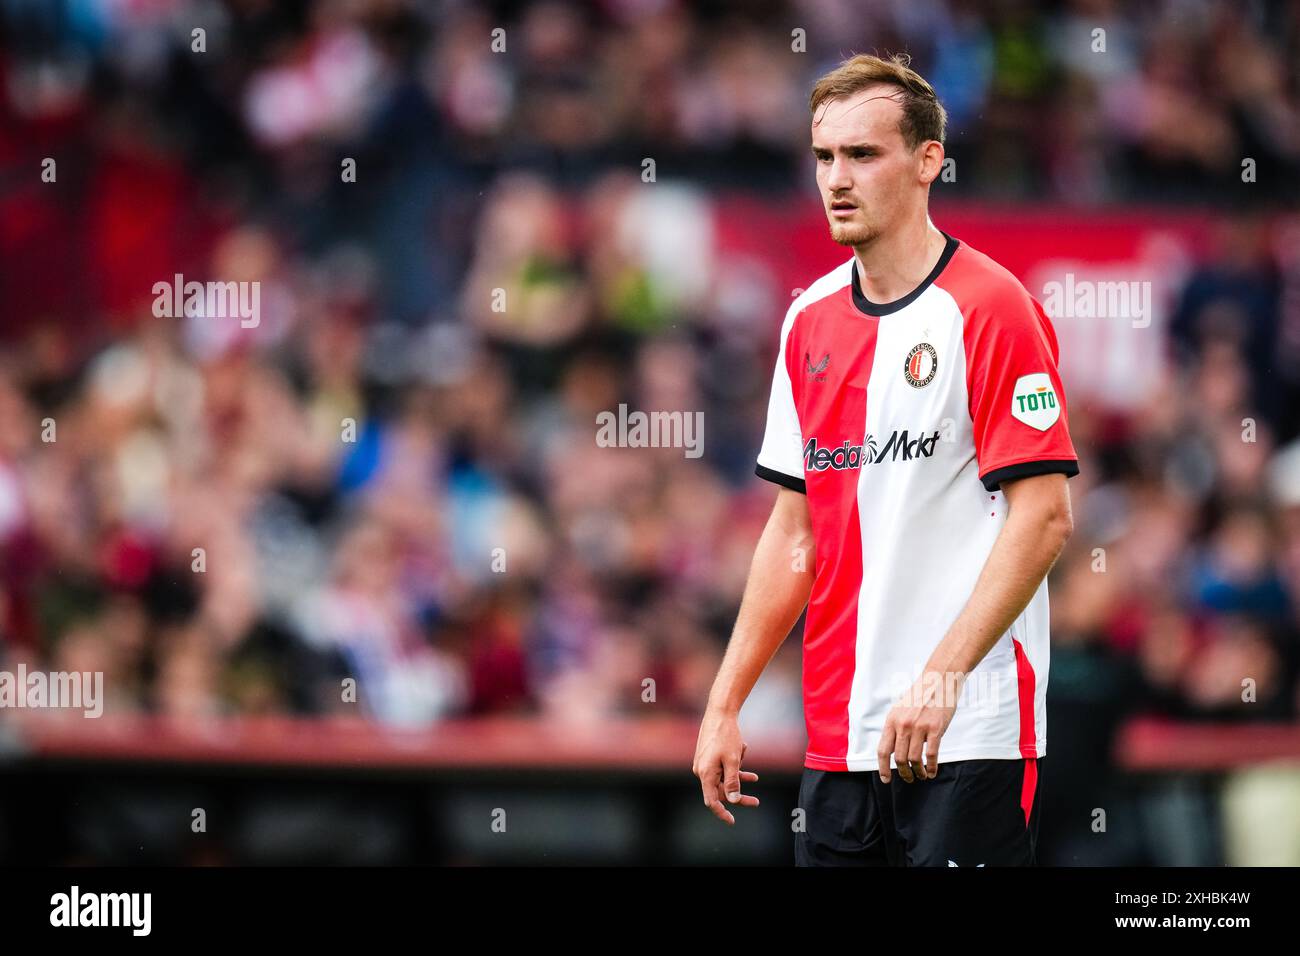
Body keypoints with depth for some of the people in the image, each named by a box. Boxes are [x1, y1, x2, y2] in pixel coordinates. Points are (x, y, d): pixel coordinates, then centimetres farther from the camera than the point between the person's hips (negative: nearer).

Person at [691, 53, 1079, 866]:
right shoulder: (810, 323, 13)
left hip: (969, 733, -7)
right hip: (837, 737, 7)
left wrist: (942, 676, -22)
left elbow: (1043, 517, -14)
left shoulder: (992, 309, -8)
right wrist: (726, 705, 13)